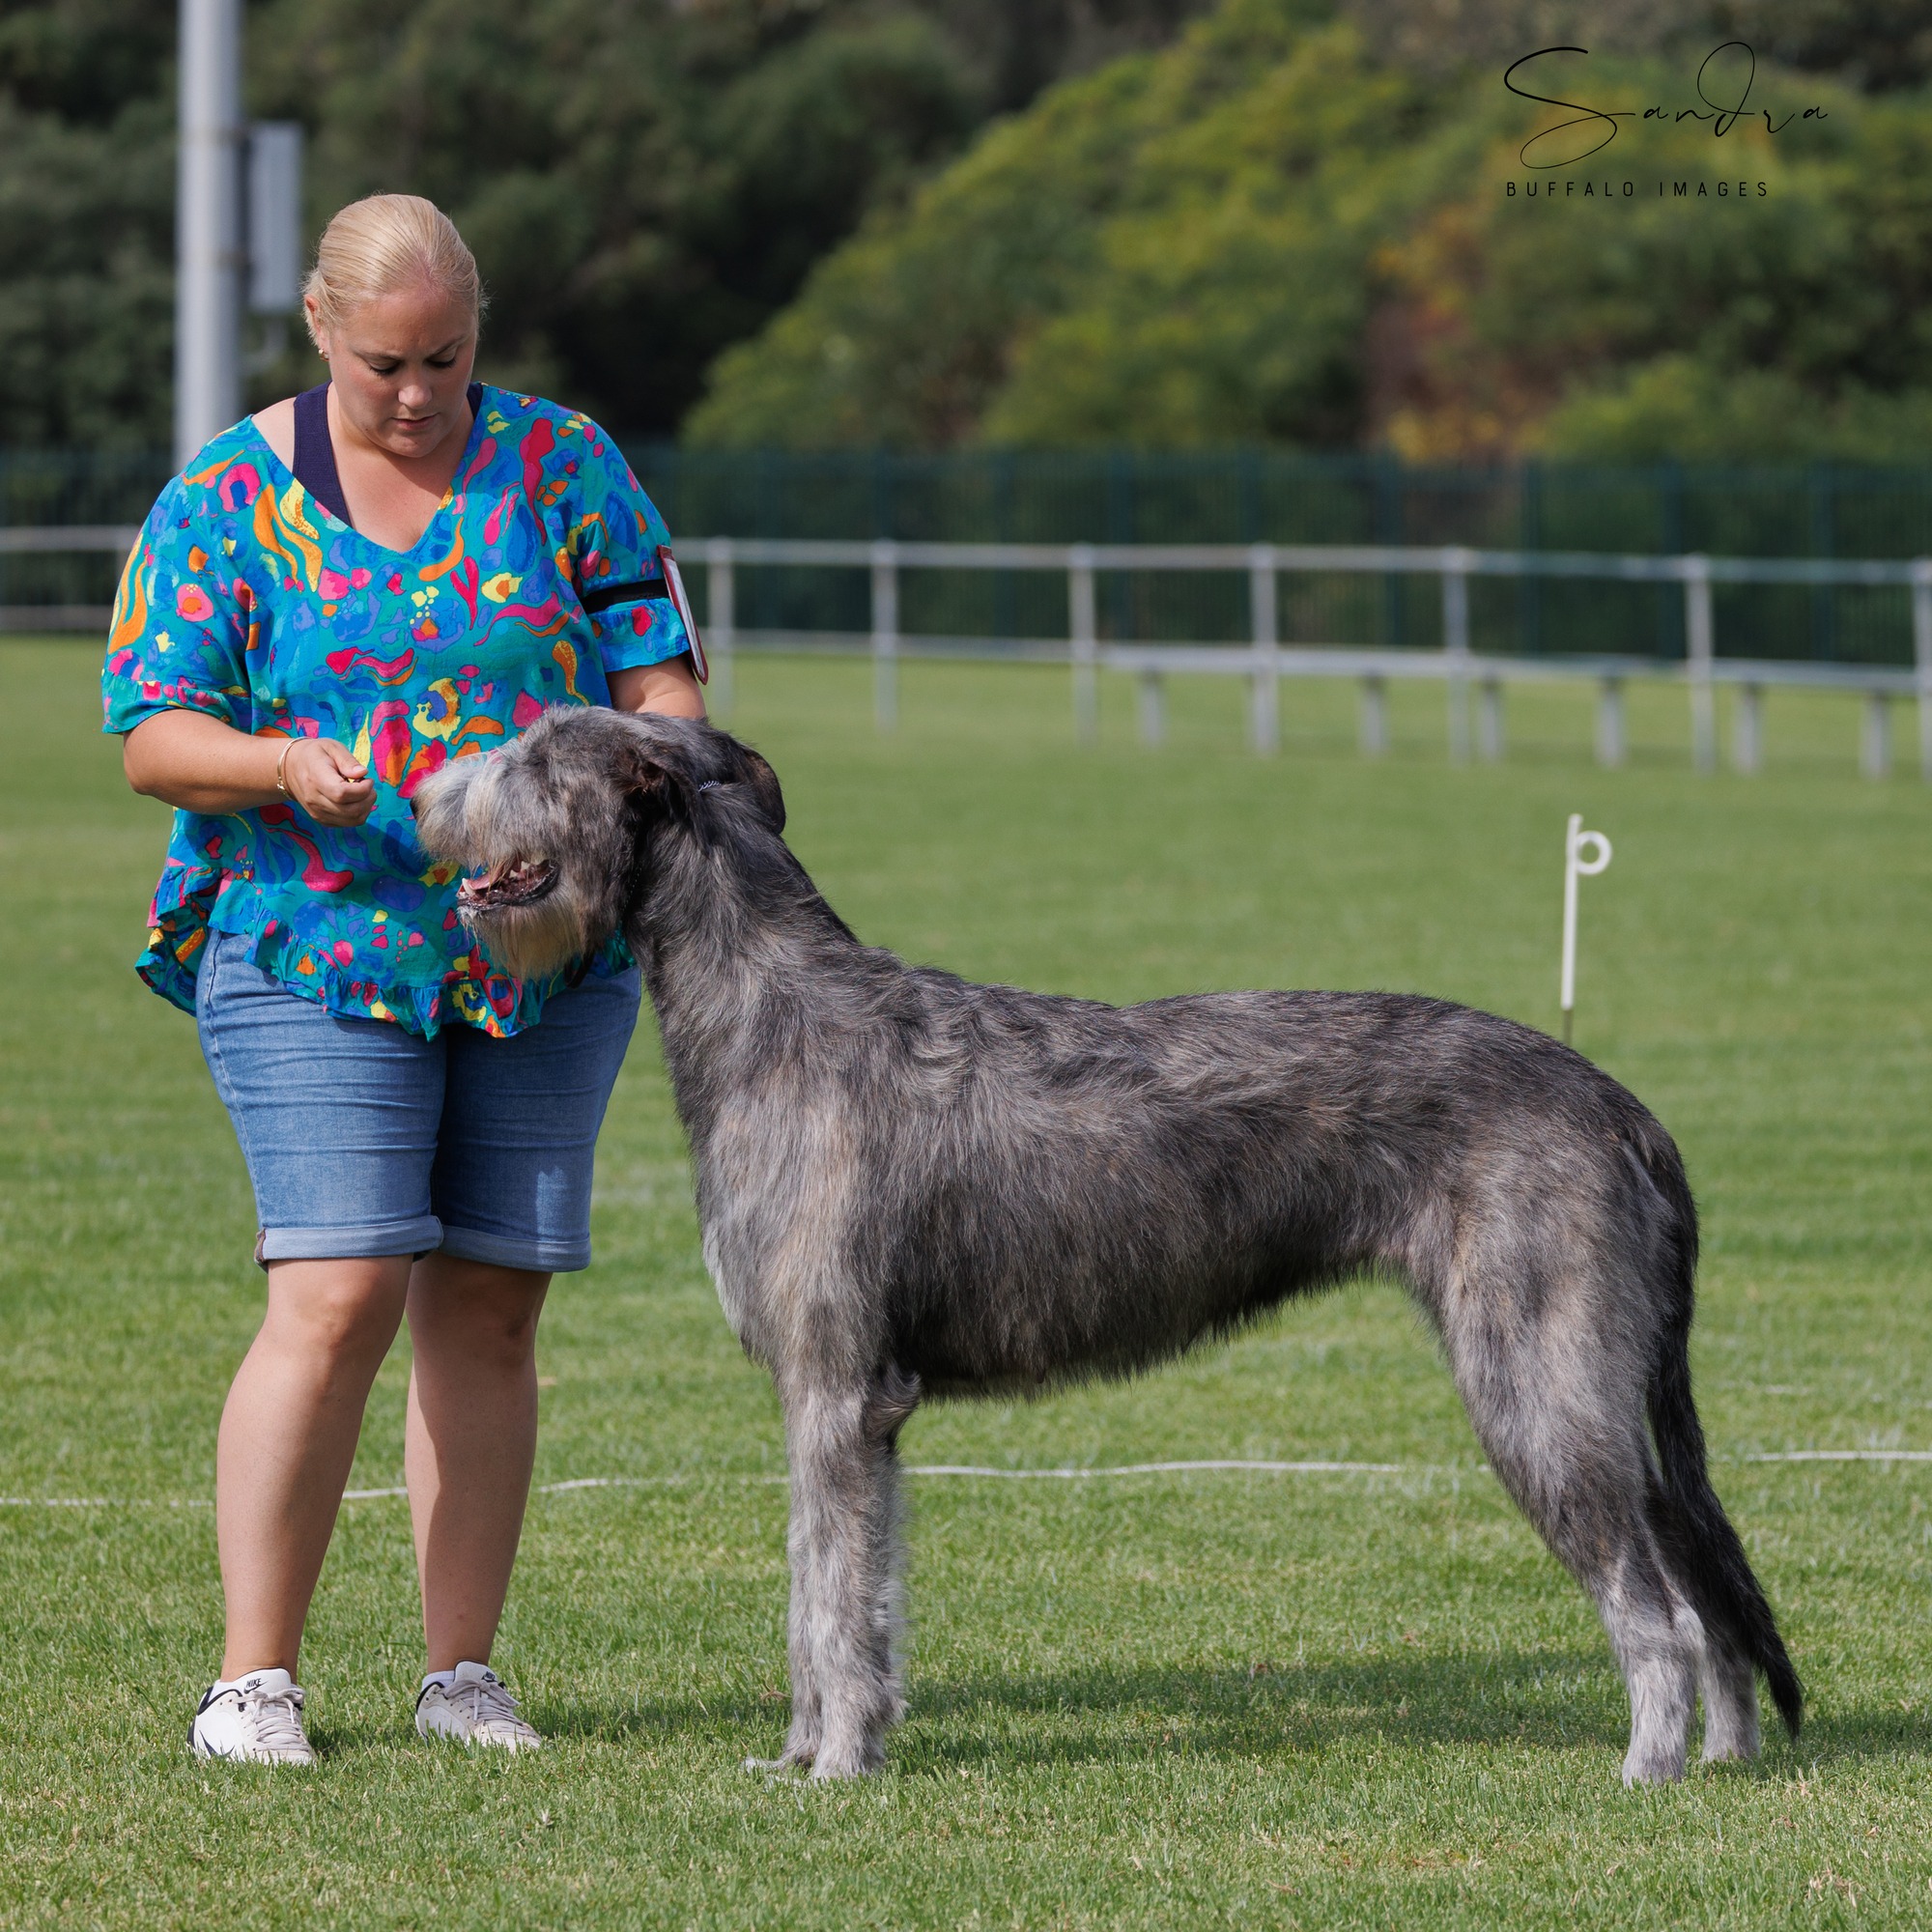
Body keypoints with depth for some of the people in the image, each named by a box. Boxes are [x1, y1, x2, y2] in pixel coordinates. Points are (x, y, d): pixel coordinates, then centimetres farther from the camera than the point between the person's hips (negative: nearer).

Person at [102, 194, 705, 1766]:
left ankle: (466, 1675, 10)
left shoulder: (562, 465, 7)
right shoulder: (227, 500, 2)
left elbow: (657, 663, 7)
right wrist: (287, 764, -21)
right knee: (339, 1296, -14)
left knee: (489, 1307, 3)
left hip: (546, 957, 3)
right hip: (318, 954, -3)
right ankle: (254, 1679, -8)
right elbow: (150, 737, -2)